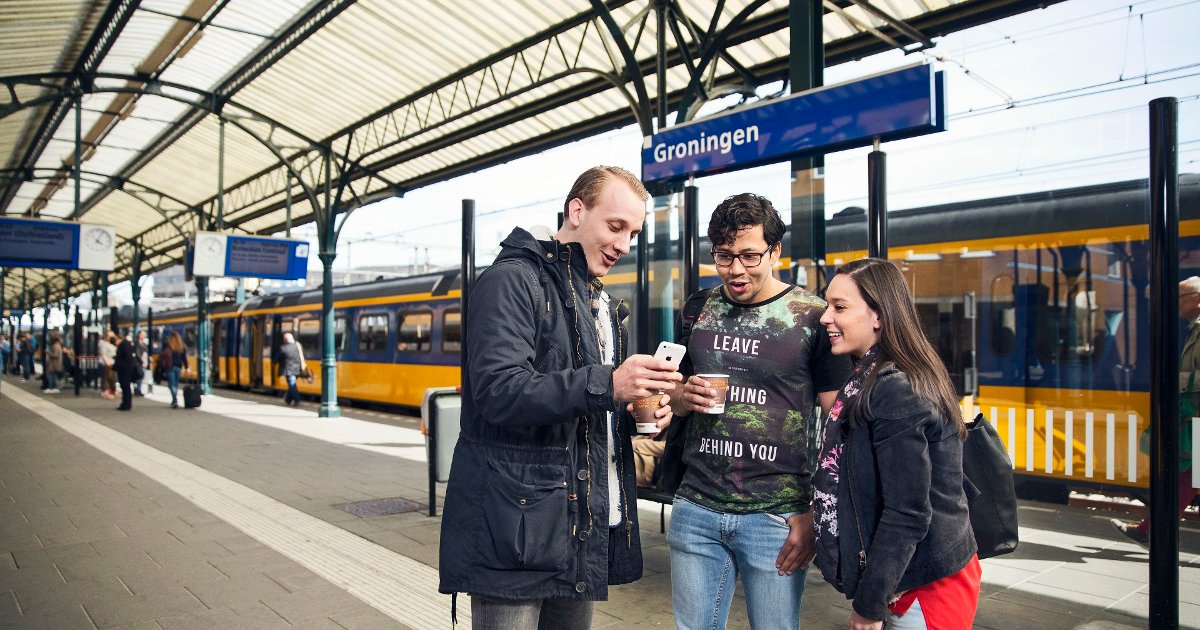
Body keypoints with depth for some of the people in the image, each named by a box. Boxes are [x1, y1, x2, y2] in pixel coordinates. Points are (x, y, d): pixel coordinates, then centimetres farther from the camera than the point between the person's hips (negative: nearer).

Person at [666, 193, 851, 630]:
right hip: (696, 511, 4)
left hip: (776, 518, -3)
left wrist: (814, 515, -10)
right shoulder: (698, 310, 7)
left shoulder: (813, 317, -5)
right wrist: (683, 399, -5)